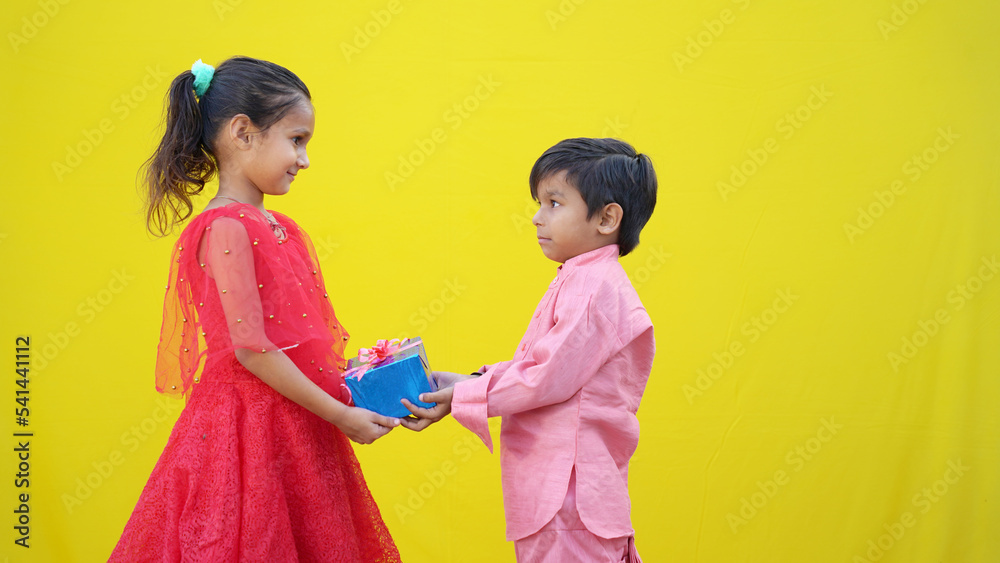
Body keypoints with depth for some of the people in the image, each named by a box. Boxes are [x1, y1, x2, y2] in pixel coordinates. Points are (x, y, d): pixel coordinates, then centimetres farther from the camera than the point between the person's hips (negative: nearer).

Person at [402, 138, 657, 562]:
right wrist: (469, 381, 8)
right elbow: (531, 366, 19)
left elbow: (548, 378, -20)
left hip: (568, 487, -10)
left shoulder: (595, 288, -17)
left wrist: (462, 397, -12)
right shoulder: (579, 281, 16)